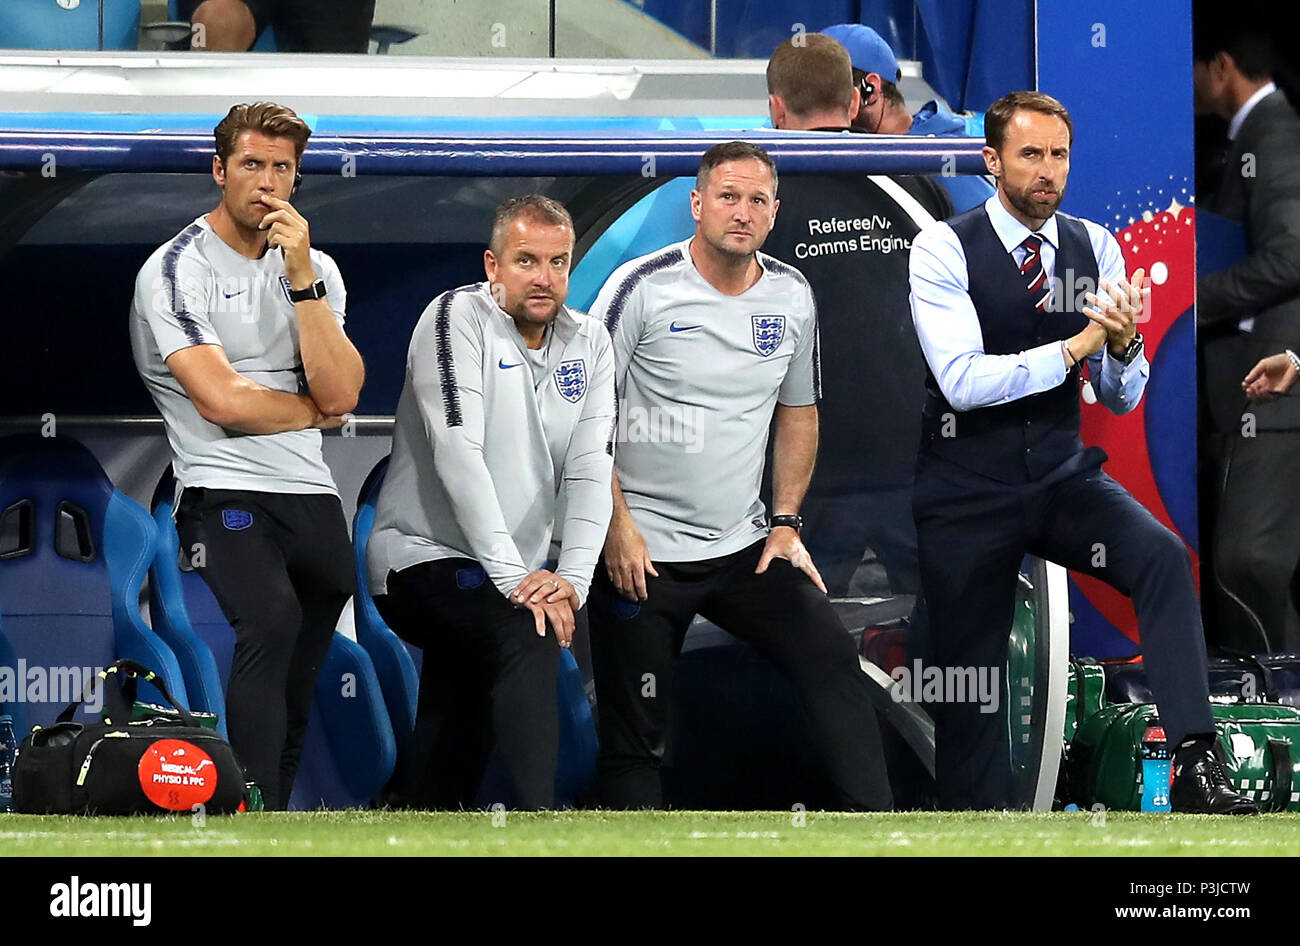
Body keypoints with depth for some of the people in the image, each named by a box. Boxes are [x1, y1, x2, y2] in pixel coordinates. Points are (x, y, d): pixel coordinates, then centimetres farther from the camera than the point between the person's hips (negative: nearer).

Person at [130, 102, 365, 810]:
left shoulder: (316, 269, 13)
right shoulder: (175, 271, -3)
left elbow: (341, 392, -2)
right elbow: (222, 400, -13)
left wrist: (301, 274, -8)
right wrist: (315, 410, 3)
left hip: (311, 492, 6)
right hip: (223, 492, -6)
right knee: (272, 619, -31)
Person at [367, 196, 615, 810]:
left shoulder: (588, 342, 5)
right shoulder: (458, 319, -13)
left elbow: (591, 468, -3)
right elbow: (458, 455, -22)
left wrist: (572, 578, -19)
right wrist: (512, 577, -28)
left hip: (511, 574, 7)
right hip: (421, 554, -7)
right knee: (529, 639, -31)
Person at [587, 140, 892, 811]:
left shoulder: (792, 296, 5)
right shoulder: (642, 289, -10)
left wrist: (786, 524, 7)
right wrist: (618, 527, -14)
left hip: (745, 547, 4)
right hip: (643, 553, -4)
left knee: (831, 657, -10)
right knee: (635, 740, -1)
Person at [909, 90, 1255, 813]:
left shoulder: (1095, 248, 3)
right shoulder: (944, 250, -9)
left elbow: (1122, 398, 5)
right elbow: (962, 380, -22)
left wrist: (1125, 346, -18)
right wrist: (1078, 345, -23)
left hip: (1063, 477, 3)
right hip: (968, 490, -3)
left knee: (1164, 557, -25)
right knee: (970, 673, 0)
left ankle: (1196, 766, -31)